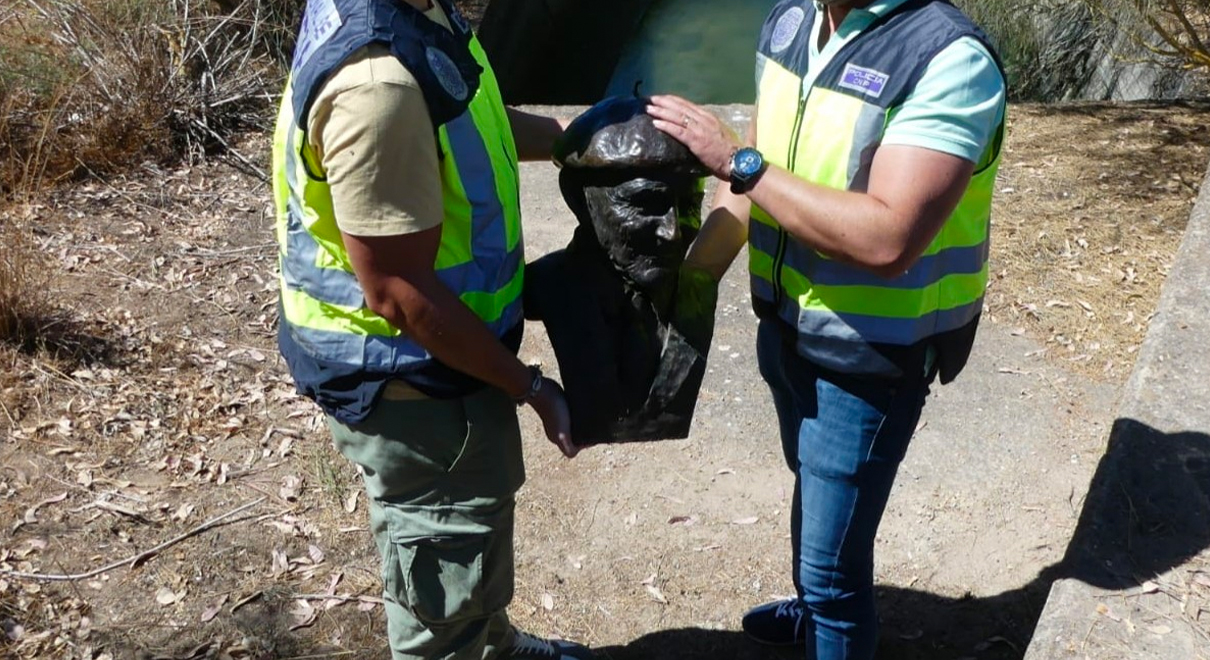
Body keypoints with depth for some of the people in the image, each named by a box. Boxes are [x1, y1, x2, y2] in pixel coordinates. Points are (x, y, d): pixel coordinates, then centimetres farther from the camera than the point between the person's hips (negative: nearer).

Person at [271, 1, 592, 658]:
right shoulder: (376, 78, -34)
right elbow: (397, 293, -30)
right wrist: (529, 387, -19)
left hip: (437, 360, 10)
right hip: (409, 383, -10)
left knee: (474, 533, 31)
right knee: (443, 576, 14)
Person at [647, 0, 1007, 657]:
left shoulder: (950, 60, -26)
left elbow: (886, 240, -35)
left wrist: (737, 160, -31)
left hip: (869, 360, -7)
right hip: (785, 328, 8)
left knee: (834, 558, 7)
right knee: (812, 485, 30)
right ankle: (814, 607, 56)